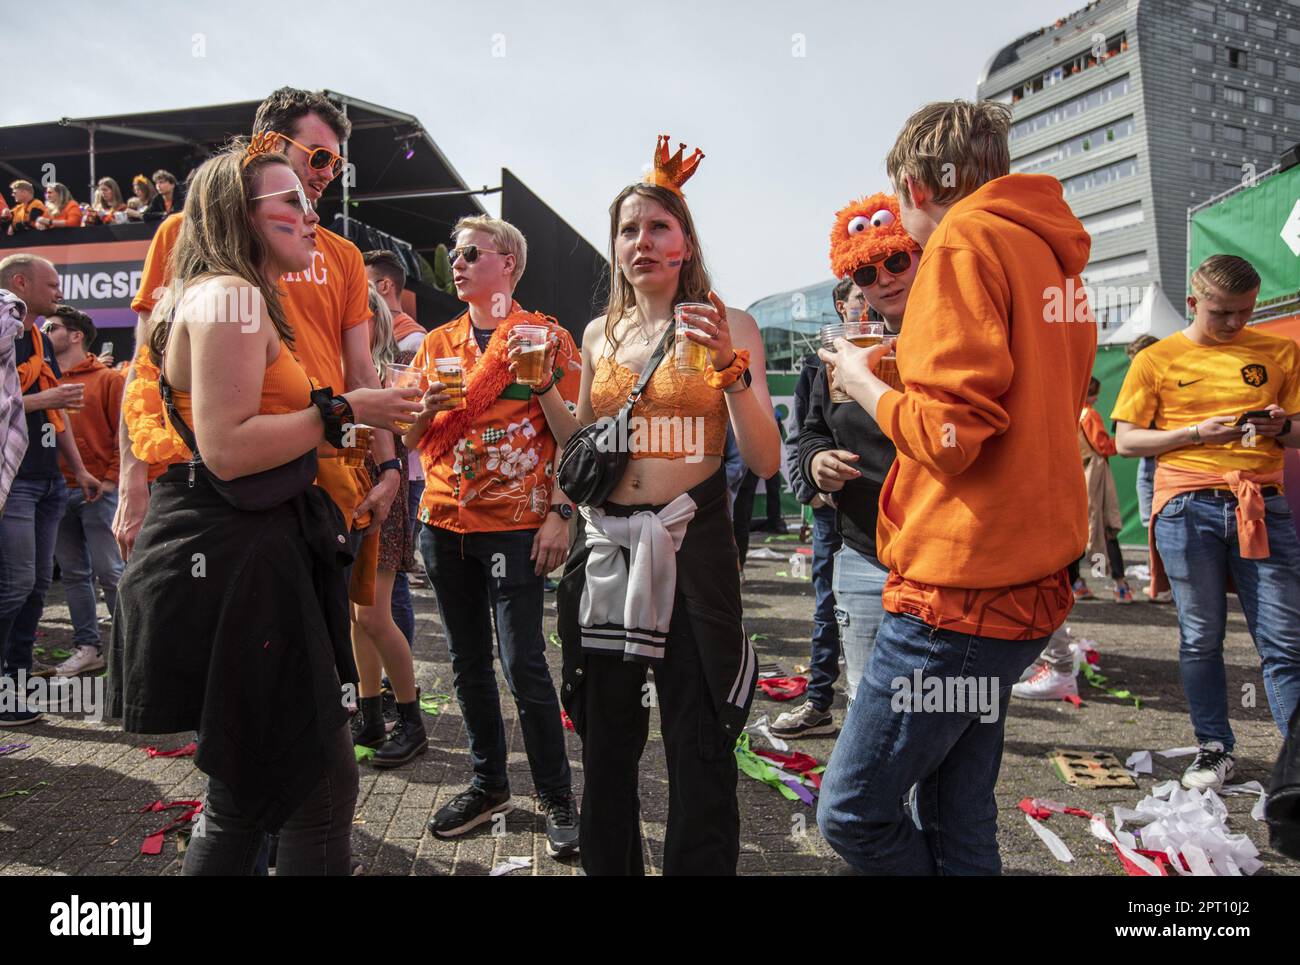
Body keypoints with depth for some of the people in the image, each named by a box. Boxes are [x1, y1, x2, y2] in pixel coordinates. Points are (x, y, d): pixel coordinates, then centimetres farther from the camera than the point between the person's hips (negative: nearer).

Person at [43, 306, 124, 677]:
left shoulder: (107, 378, 0)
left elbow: (124, 433, -4)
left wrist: (109, 480, -11)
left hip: (98, 490, -5)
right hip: (57, 491, 5)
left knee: (109, 571, -4)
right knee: (73, 574, 9)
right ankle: (87, 647, 17)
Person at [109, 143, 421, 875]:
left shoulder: (242, 299, 21)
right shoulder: (229, 296, -12)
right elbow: (227, 449, -22)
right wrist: (341, 411, -14)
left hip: (255, 552, 11)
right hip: (232, 561, -11)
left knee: (245, 798, 19)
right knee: (324, 786, -2)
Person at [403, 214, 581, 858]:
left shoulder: (545, 336, -1)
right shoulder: (436, 343, 13)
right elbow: (412, 437, 17)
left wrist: (559, 514, -14)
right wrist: (427, 408, -6)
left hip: (514, 525, -5)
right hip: (443, 523, 5)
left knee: (523, 664, -4)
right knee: (468, 662, 12)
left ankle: (556, 797, 12)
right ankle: (488, 783, 27)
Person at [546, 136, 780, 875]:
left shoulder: (728, 325, -2)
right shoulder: (600, 334, 10)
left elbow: (765, 461, -10)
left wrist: (731, 368, -23)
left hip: (692, 544, -4)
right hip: (606, 548, 4)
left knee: (698, 748, 2)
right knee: (606, 742, 15)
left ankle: (700, 864, 25)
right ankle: (609, 863, 36)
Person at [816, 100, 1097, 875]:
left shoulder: (964, 241, -10)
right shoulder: (1054, 253, 16)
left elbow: (948, 431, -19)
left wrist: (865, 382, -2)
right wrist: (914, 368, 18)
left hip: (960, 588, -9)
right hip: (1030, 580, 9)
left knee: (852, 811, 1)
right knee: (959, 817, 17)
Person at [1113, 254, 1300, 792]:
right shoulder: (1157, 359, 6)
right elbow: (1126, 440, 3)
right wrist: (1197, 433, -11)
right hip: (1188, 507, -1)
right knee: (1200, 639, 6)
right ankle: (1214, 748, 19)